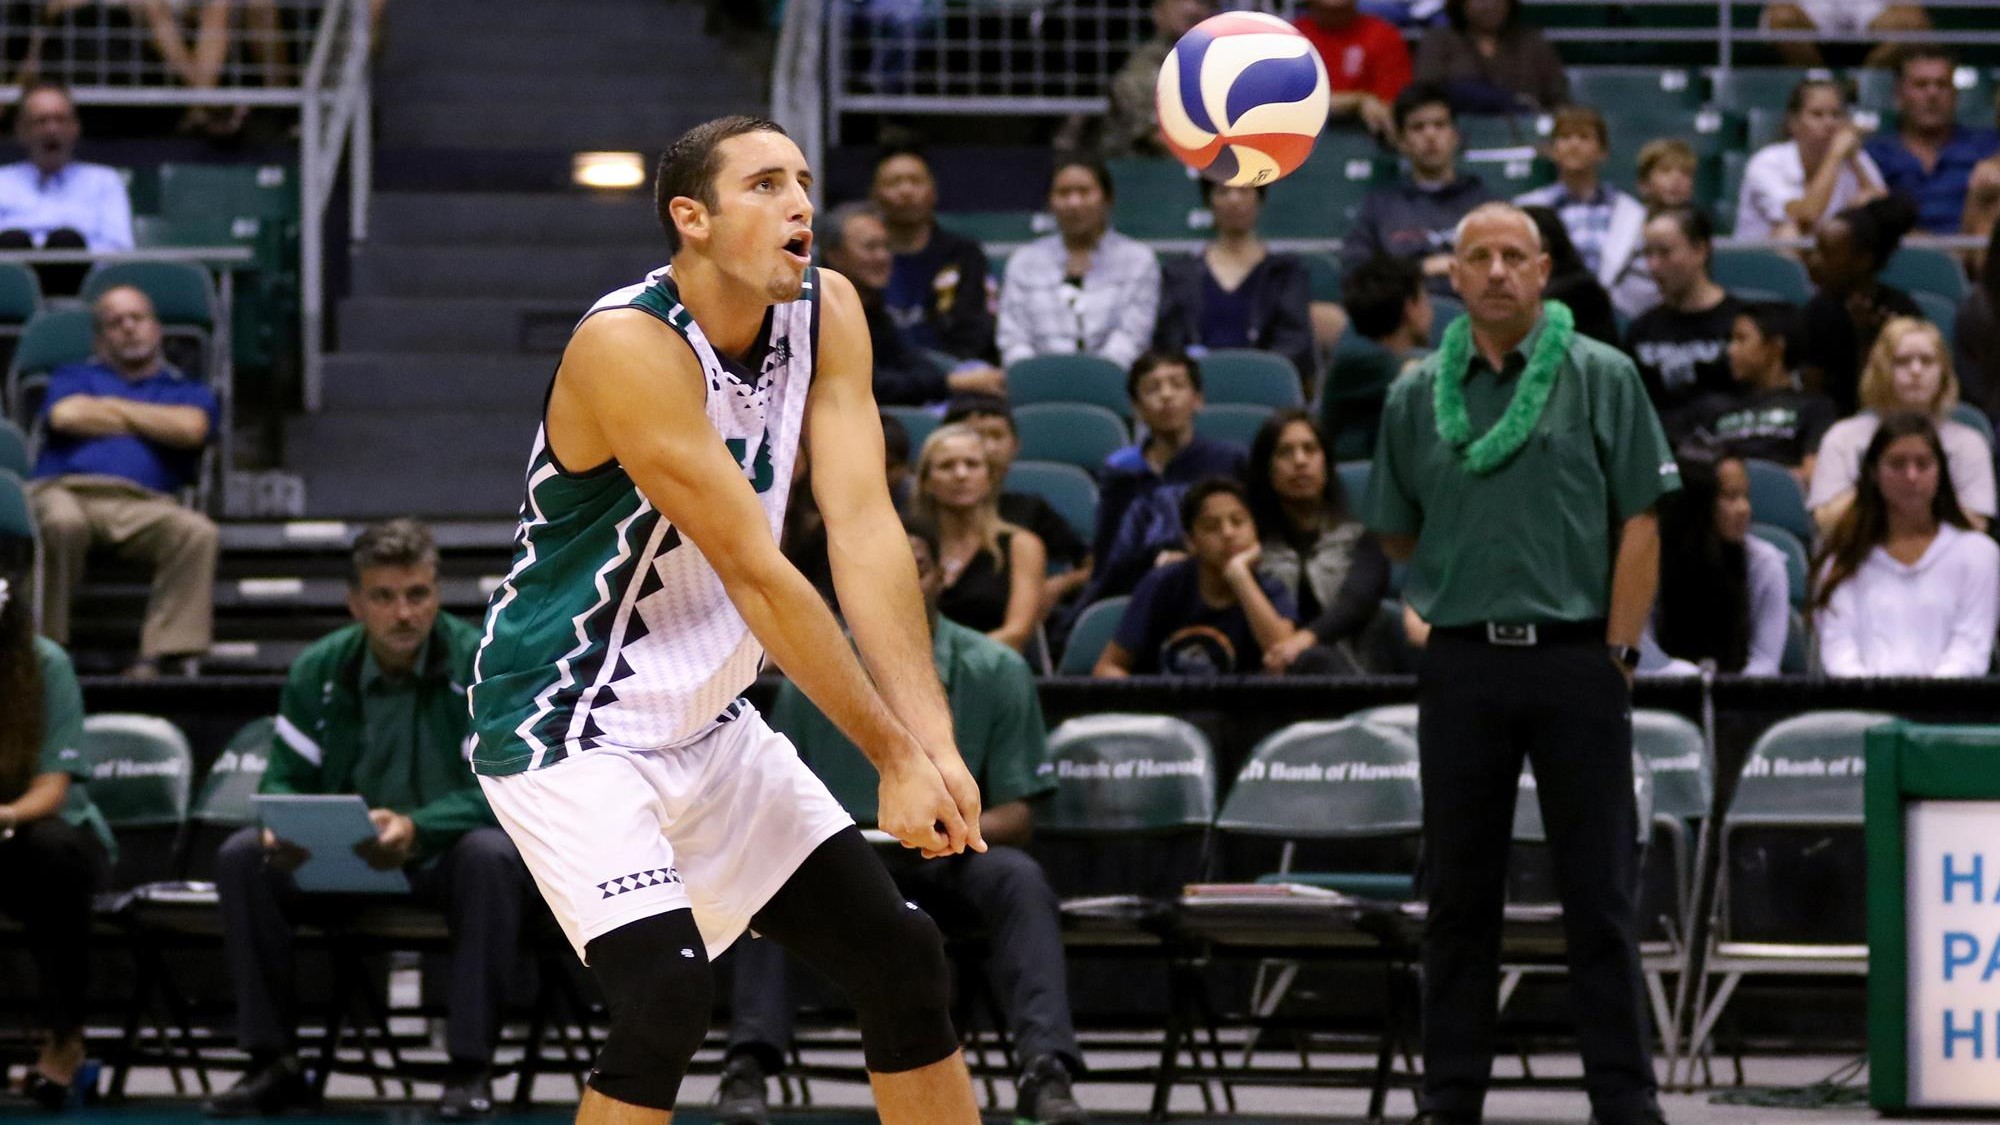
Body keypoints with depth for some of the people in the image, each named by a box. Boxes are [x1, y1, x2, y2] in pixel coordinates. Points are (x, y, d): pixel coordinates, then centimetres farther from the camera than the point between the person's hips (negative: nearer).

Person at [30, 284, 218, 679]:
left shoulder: (188, 392, 28)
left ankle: (166, 650, -37)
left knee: (198, 533, -34)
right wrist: (152, 425, 13)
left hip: (142, 504, 1)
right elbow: (66, 415, 5)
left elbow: (191, 429, 3)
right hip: (65, 489, -1)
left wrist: (114, 407, 13)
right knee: (62, 523, -40)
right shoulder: (74, 377, 30)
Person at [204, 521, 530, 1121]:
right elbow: (286, 777, 4)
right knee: (242, 857, -20)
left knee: (490, 856, -37)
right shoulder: (318, 671, 1)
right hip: (342, 859, 3)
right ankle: (274, 1062, -13)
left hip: (447, 853, -3)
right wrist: (280, 826, -23)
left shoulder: (483, 666, -12)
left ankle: (471, 1069, -31)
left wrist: (415, 829, -38)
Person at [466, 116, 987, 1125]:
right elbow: (758, 579, -24)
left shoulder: (826, 314, -3)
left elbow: (863, 529, -12)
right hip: (566, 729, -8)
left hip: (705, 724, 8)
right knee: (665, 994, -24)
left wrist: (936, 744, -23)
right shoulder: (628, 345, -25)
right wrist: (895, 758, -21)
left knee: (904, 962, 8)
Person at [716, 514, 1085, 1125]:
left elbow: (1017, 815, -2)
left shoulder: (996, 672, -2)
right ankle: (749, 1065, -39)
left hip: (951, 864, -1)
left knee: (1019, 879, -34)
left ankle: (1046, 1070, -47)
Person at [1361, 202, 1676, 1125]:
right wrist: (1466, 573, 8)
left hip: (1576, 659, -3)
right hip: (1463, 661, 3)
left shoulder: (1601, 378, -1)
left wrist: (1617, 650, -8)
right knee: (1460, 893, 8)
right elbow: (1394, 535, 18)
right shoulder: (1417, 396, 8)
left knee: (1600, 892, 0)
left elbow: (1638, 523, -3)